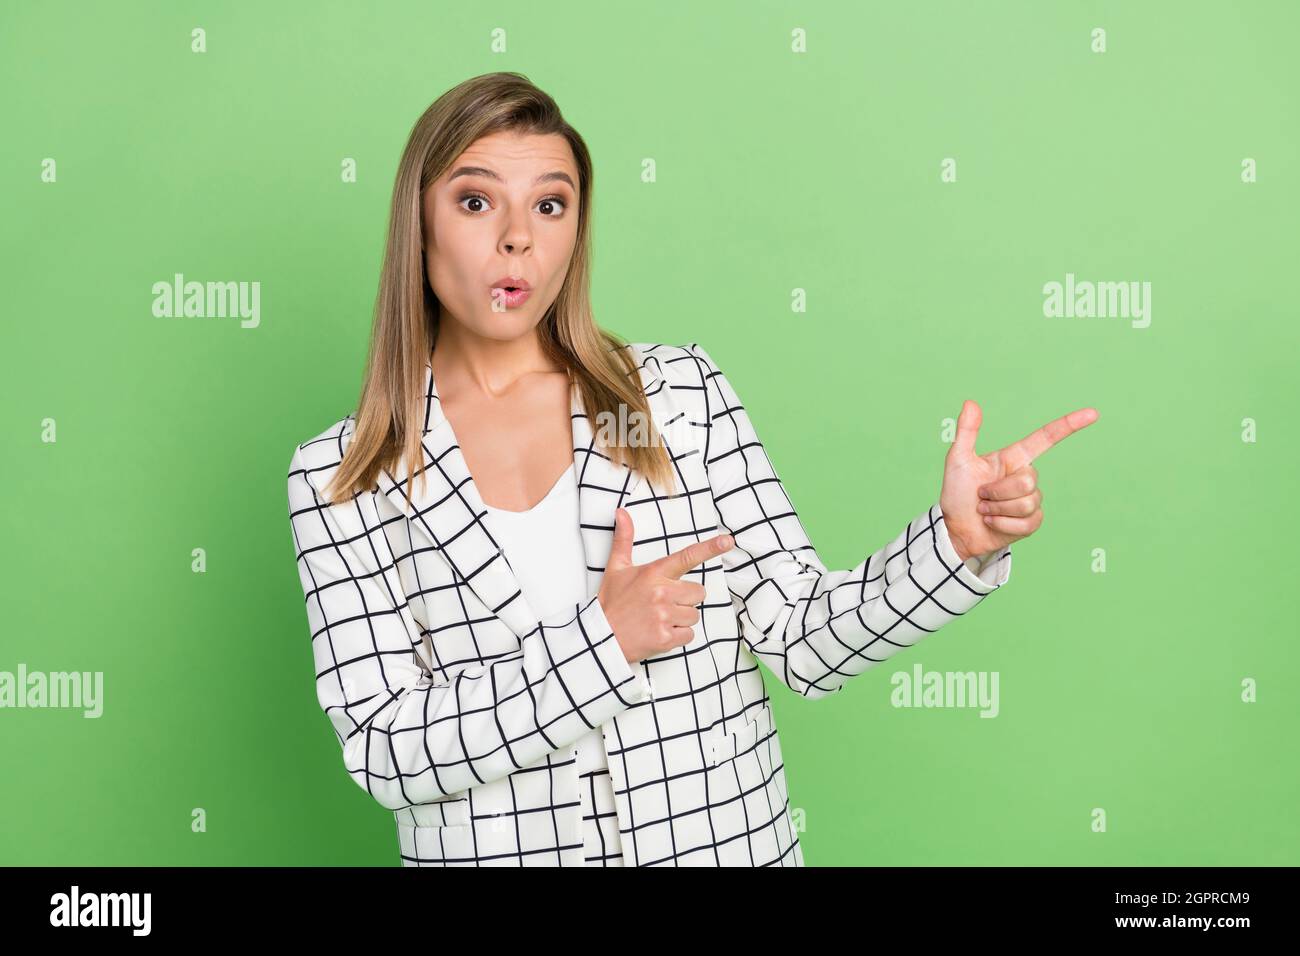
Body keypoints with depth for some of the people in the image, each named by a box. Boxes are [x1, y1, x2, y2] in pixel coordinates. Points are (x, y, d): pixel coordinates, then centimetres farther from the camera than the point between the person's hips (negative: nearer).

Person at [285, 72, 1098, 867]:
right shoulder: (339, 476, -7)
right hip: (492, 849, -1)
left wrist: (957, 543, -19)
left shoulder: (682, 390, -4)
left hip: (725, 843, 2)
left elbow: (807, 642, -4)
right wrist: (600, 644, -22)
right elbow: (381, 750, -13)